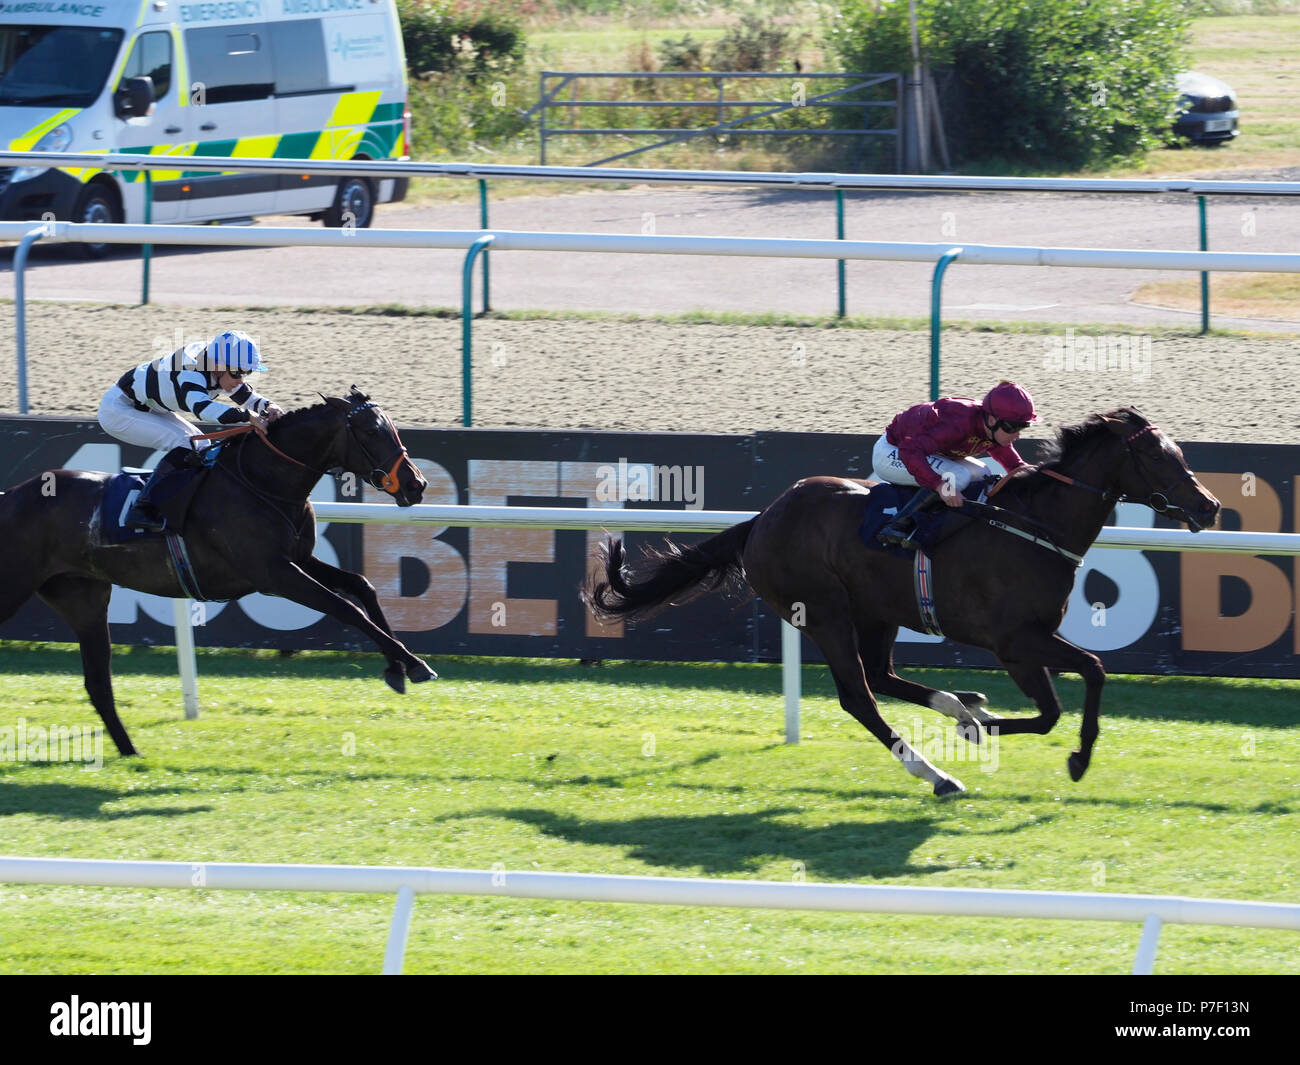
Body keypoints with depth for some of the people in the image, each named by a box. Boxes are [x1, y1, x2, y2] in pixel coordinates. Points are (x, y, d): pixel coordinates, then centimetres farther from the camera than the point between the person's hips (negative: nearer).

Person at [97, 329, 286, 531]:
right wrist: (250, 416, -61)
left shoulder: (222, 372, -8)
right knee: (183, 443, -23)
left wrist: (269, 407, -26)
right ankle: (141, 511, -25)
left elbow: (249, 399, -2)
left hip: (146, 407, 10)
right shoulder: (192, 370, -35)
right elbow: (201, 407, -53)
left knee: (201, 446, 4)